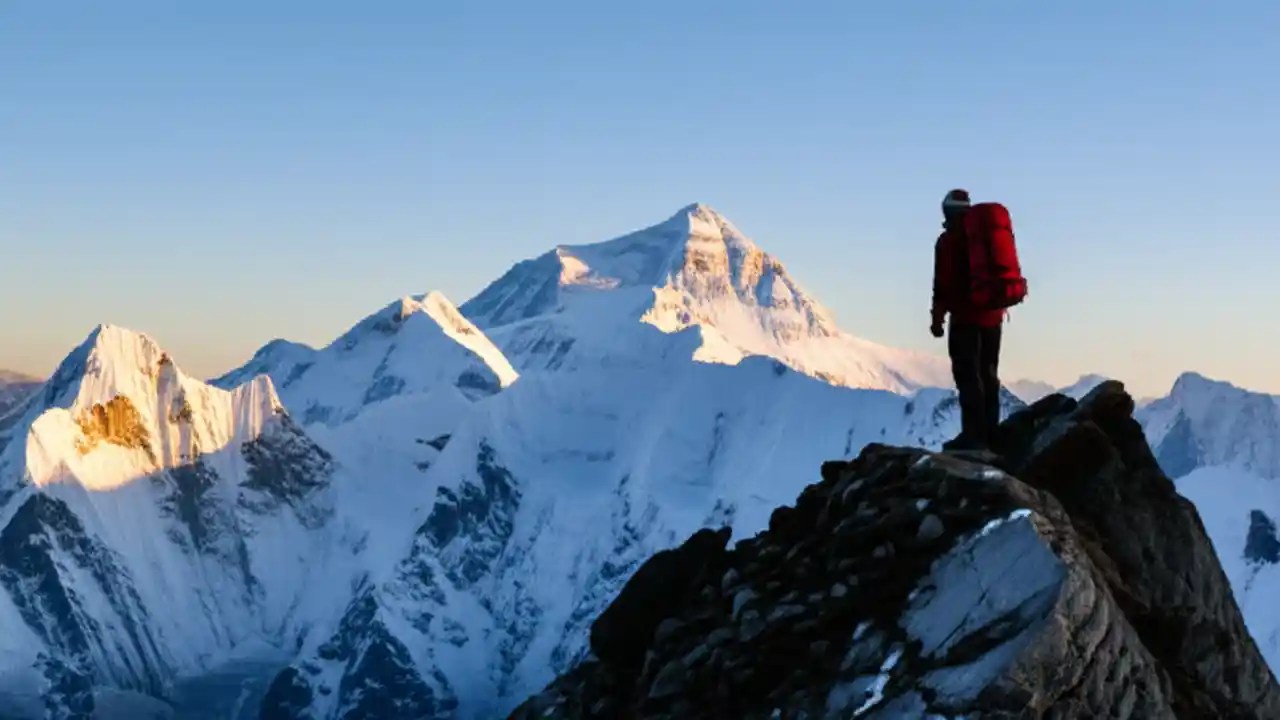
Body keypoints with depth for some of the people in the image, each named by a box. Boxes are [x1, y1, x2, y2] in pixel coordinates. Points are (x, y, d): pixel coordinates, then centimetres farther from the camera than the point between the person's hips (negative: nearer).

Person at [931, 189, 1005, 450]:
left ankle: (974, 435, -14)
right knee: (988, 375, 13)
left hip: (966, 316, -7)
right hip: (993, 316, 7)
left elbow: (943, 281, -12)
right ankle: (990, 434, 13)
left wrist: (938, 317, -9)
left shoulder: (949, 240, -5)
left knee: (968, 375, -8)